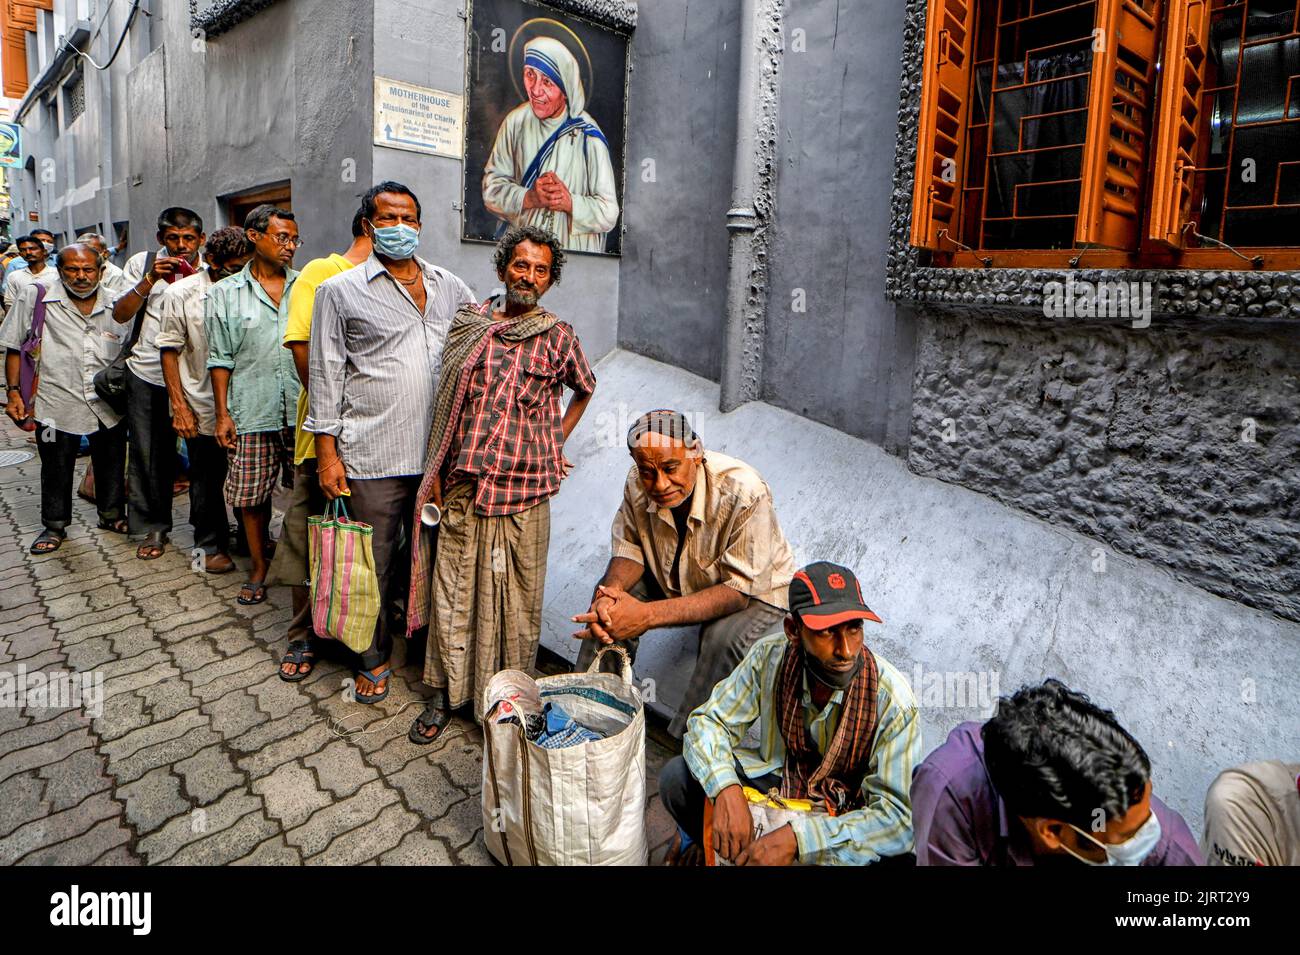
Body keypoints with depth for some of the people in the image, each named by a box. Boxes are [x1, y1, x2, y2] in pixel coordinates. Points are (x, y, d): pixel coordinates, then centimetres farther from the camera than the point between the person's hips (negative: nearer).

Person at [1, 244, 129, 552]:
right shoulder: (35, 298, -4)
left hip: (109, 404, 2)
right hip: (57, 403, -2)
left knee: (111, 464, 15)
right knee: (56, 469, 10)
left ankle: (112, 515, 34)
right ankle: (54, 526, 27)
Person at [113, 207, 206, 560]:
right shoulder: (142, 264, 6)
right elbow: (120, 314, -1)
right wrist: (150, 280, -11)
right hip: (148, 374, 2)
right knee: (149, 455, 7)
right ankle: (154, 526, 22)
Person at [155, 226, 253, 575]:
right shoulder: (181, 294, -4)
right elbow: (169, 351, -2)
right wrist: (179, 406, -7)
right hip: (203, 405, -3)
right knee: (208, 480, 8)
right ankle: (211, 544, 24)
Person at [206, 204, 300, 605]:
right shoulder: (225, 294, 7)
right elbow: (220, 359, 6)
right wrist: (222, 414, 1)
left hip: (303, 410, 0)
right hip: (252, 412, 0)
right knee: (252, 496, 6)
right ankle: (259, 569, 25)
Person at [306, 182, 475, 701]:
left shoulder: (451, 287, 12)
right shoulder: (340, 290, 3)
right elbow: (325, 373, 2)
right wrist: (327, 452, -4)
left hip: (441, 453, 3)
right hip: (373, 458, -3)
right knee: (375, 564, 7)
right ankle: (375, 659, 26)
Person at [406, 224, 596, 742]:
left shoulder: (558, 337, 2)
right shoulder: (468, 323, 8)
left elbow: (585, 388, 20)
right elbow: (445, 401, 11)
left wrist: (557, 442, 10)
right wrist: (435, 470, 7)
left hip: (523, 491, -2)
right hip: (462, 485, 2)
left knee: (516, 598, 6)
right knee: (452, 591, 9)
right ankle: (445, 693, 25)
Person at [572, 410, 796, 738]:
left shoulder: (745, 493, -35)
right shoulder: (638, 483, -19)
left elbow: (738, 591, -34)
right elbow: (630, 550, -6)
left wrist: (648, 615, -43)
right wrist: (611, 590, -31)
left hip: (756, 593, -5)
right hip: (677, 581, 5)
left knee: (723, 638, -34)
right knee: (606, 608, -13)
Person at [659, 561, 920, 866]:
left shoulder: (894, 702, -27)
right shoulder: (770, 655, -19)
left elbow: (898, 816, -26)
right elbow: (709, 721, -12)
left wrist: (797, 839, -37)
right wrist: (727, 790, -33)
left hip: (846, 812, -1)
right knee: (677, 776, -20)